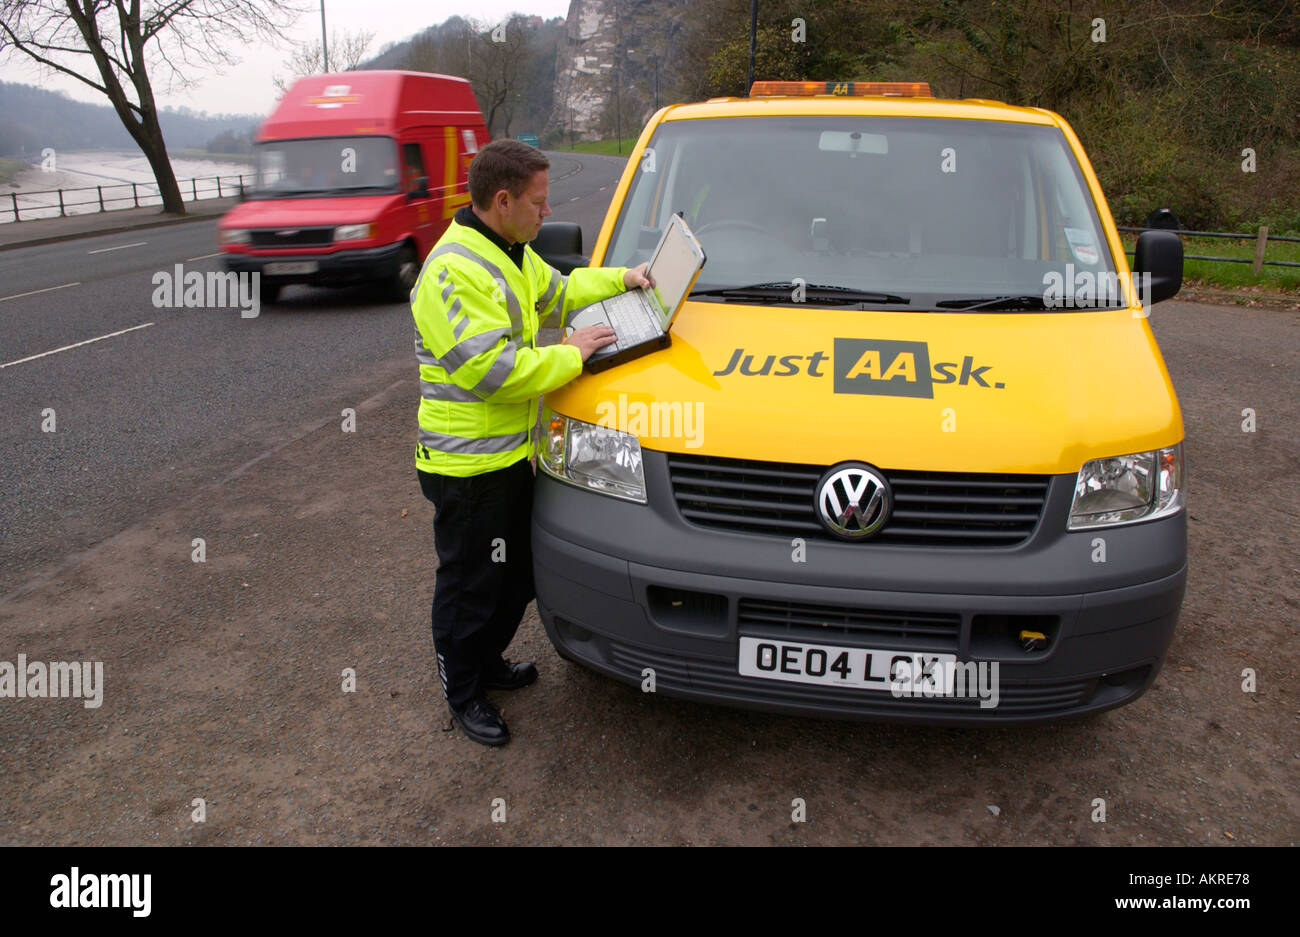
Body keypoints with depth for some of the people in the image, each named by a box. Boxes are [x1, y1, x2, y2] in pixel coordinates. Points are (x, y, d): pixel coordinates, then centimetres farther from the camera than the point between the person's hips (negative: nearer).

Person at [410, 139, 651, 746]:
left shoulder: (511, 255, 10)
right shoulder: (453, 272, -23)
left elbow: (559, 291, 29)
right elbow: (494, 371, -28)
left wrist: (622, 279, 19)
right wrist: (570, 354, -18)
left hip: (512, 453, 10)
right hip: (467, 466, -10)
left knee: (516, 575, 22)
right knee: (469, 586, 7)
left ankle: (487, 663, 43)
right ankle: (463, 695, 27)